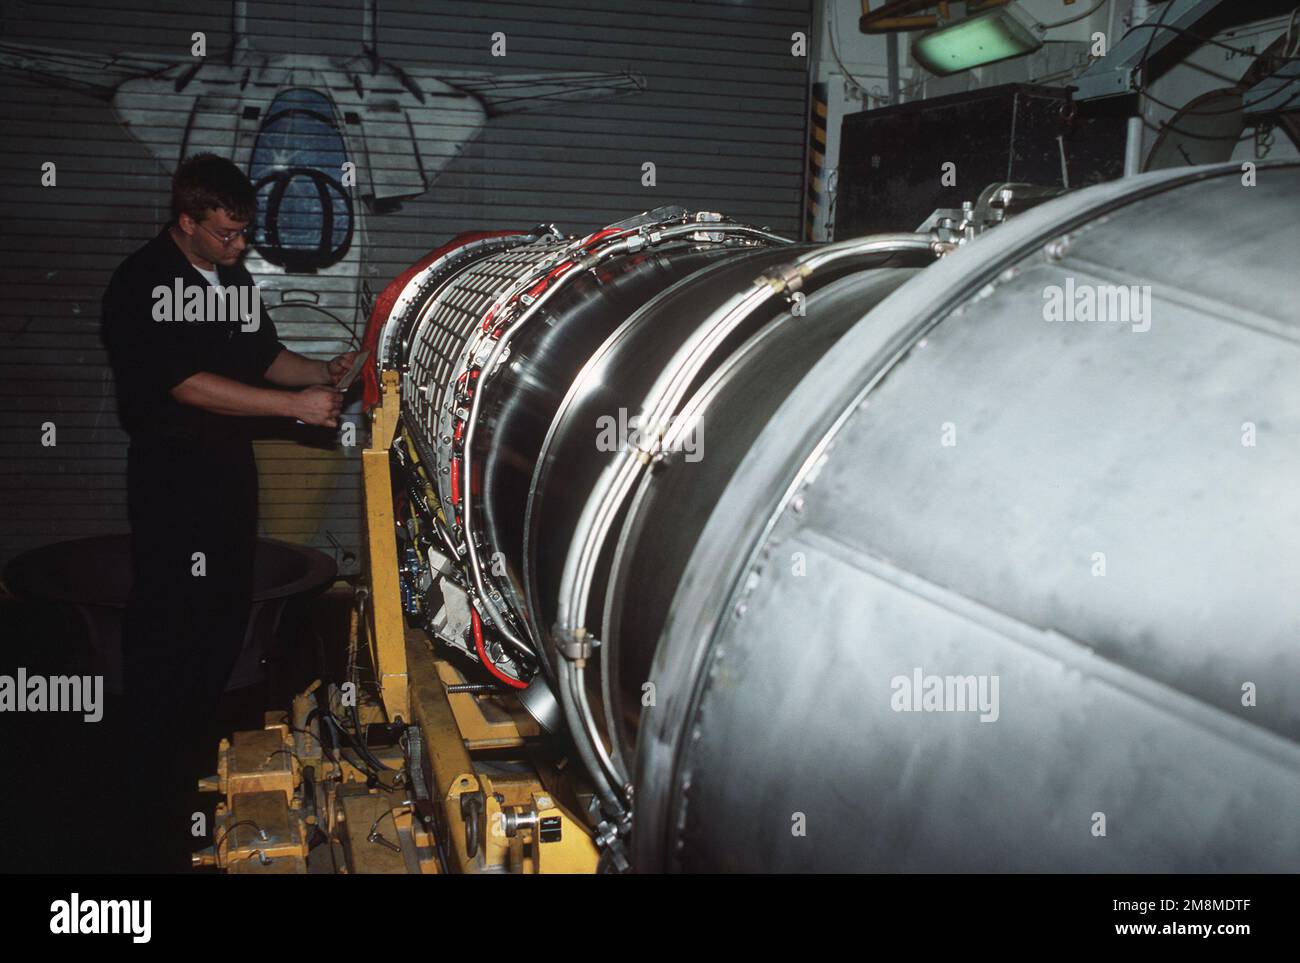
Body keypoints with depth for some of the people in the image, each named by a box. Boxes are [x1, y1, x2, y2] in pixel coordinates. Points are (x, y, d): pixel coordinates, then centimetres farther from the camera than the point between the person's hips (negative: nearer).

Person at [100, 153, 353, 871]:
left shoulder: (236, 276, 12)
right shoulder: (141, 282, -12)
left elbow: (264, 356, 23)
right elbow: (183, 382, -21)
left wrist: (323, 372, 5)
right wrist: (294, 404, -23)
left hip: (233, 468, 8)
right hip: (170, 475, -8)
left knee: (229, 611, 13)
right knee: (166, 628, -5)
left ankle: (200, 748, 31)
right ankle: (159, 825, 5)